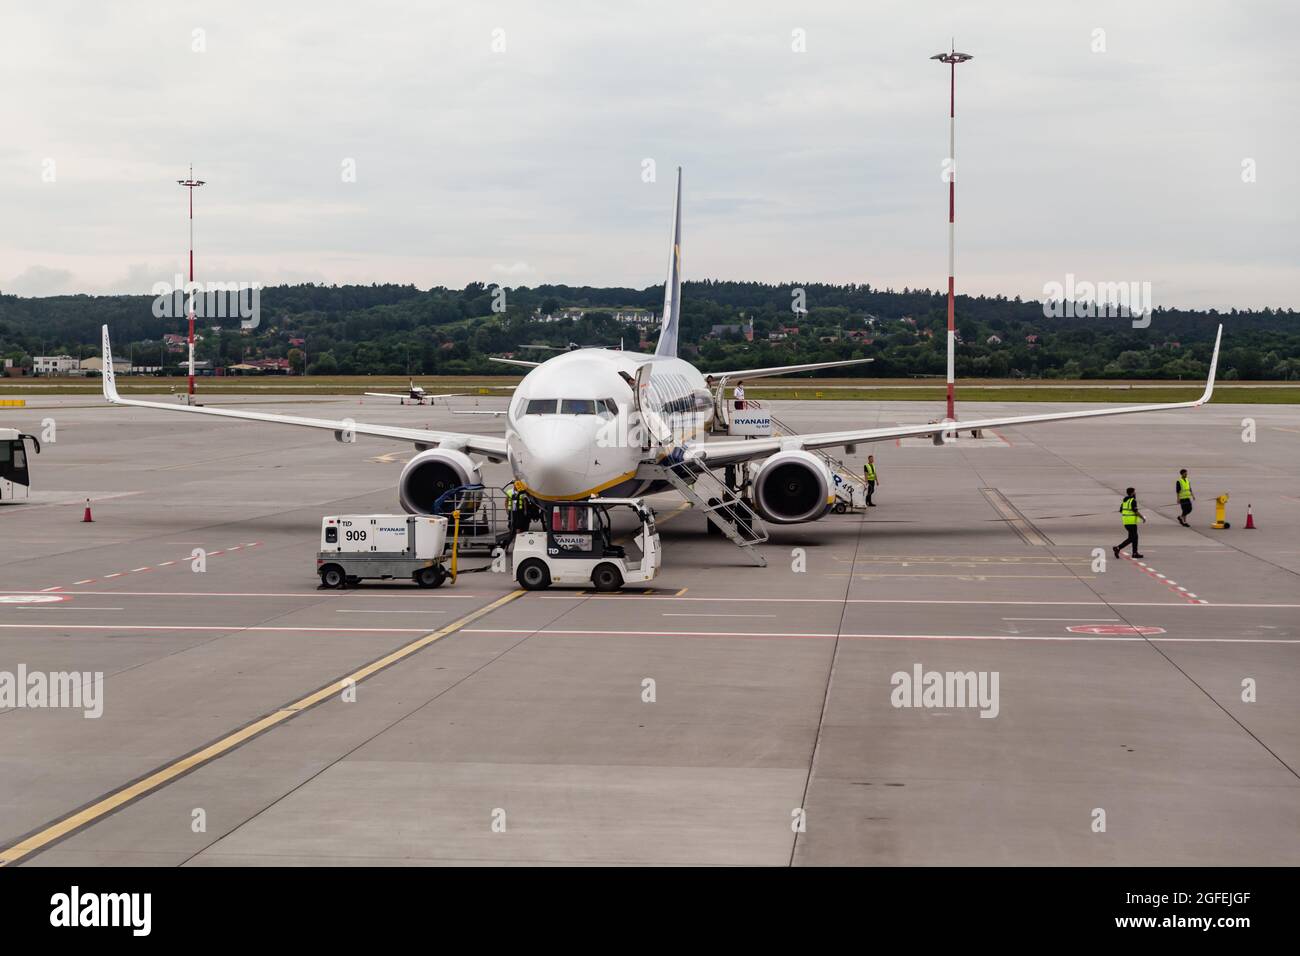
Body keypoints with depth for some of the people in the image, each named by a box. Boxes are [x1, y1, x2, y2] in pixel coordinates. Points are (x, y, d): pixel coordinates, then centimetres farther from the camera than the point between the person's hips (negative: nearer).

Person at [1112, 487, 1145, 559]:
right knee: (1131, 538, -4)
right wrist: (1143, 518, -5)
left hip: (1125, 521, 9)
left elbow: (1121, 511, 13)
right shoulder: (1133, 501, -14)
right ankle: (1117, 548, -14)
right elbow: (1136, 511, -18)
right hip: (1131, 522, -9)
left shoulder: (1125, 500, 12)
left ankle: (1135, 553, 16)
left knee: (1134, 537, 15)